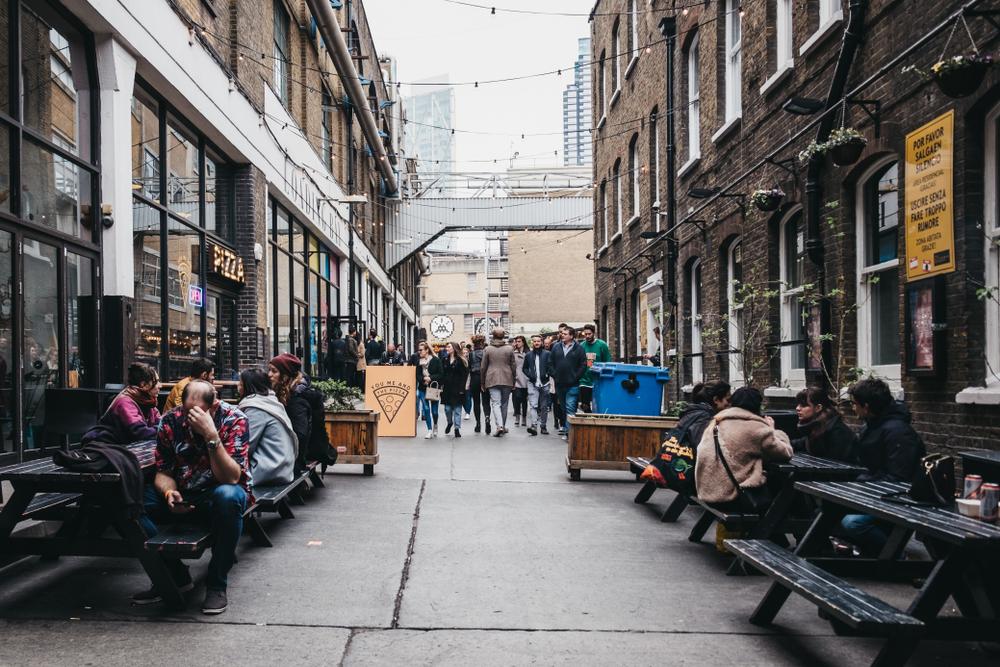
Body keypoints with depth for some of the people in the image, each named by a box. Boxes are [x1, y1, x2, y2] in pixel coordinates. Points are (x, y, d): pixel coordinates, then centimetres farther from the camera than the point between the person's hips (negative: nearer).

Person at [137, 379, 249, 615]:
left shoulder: (234, 419, -17)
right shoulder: (170, 421, -6)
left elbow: (231, 478, -25)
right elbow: (164, 471, -2)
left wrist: (211, 436, -36)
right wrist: (169, 493, -25)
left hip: (219, 493, -3)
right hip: (183, 495, 4)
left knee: (228, 496, -39)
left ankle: (217, 584, -21)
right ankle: (175, 575, -6)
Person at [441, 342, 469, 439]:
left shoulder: (461, 360, -4)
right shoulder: (445, 360, 10)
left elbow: (464, 375, -7)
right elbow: (442, 374, 11)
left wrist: (462, 388, -13)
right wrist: (441, 386, 2)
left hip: (457, 389, -4)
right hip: (447, 388, 4)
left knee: (457, 409, -1)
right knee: (447, 408, 5)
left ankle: (457, 429, 5)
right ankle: (450, 423, 31)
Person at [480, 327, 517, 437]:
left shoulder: (488, 349, 1)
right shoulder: (509, 349, 1)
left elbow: (483, 367, 5)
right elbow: (513, 366, 4)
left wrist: (483, 383, 13)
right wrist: (513, 382, 13)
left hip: (492, 380, -1)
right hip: (507, 380, 1)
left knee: (495, 403, -4)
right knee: (504, 403, 12)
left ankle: (499, 426, -21)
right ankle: (503, 426, 22)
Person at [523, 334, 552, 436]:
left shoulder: (547, 354, 1)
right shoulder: (528, 355, 8)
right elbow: (524, 368, 16)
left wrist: (547, 374, -9)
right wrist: (529, 375, 1)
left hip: (544, 384, 0)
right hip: (533, 384, 0)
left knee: (544, 406, 7)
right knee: (533, 405, -12)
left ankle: (543, 426, 17)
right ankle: (534, 426, -21)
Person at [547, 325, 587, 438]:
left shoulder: (579, 348, -2)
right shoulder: (556, 347, 8)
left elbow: (583, 365, -3)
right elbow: (550, 362, 10)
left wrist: (575, 377, -9)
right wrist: (554, 375, 0)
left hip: (572, 385, -4)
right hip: (559, 384, 4)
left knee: (570, 408, -9)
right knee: (563, 407, 14)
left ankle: (568, 431, -9)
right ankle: (566, 427, 24)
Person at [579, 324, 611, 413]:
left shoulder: (602, 345, -6)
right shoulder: (581, 346, 1)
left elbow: (608, 363, -3)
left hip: (598, 383, -2)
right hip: (585, 381, 2)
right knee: (586, 408, 8)